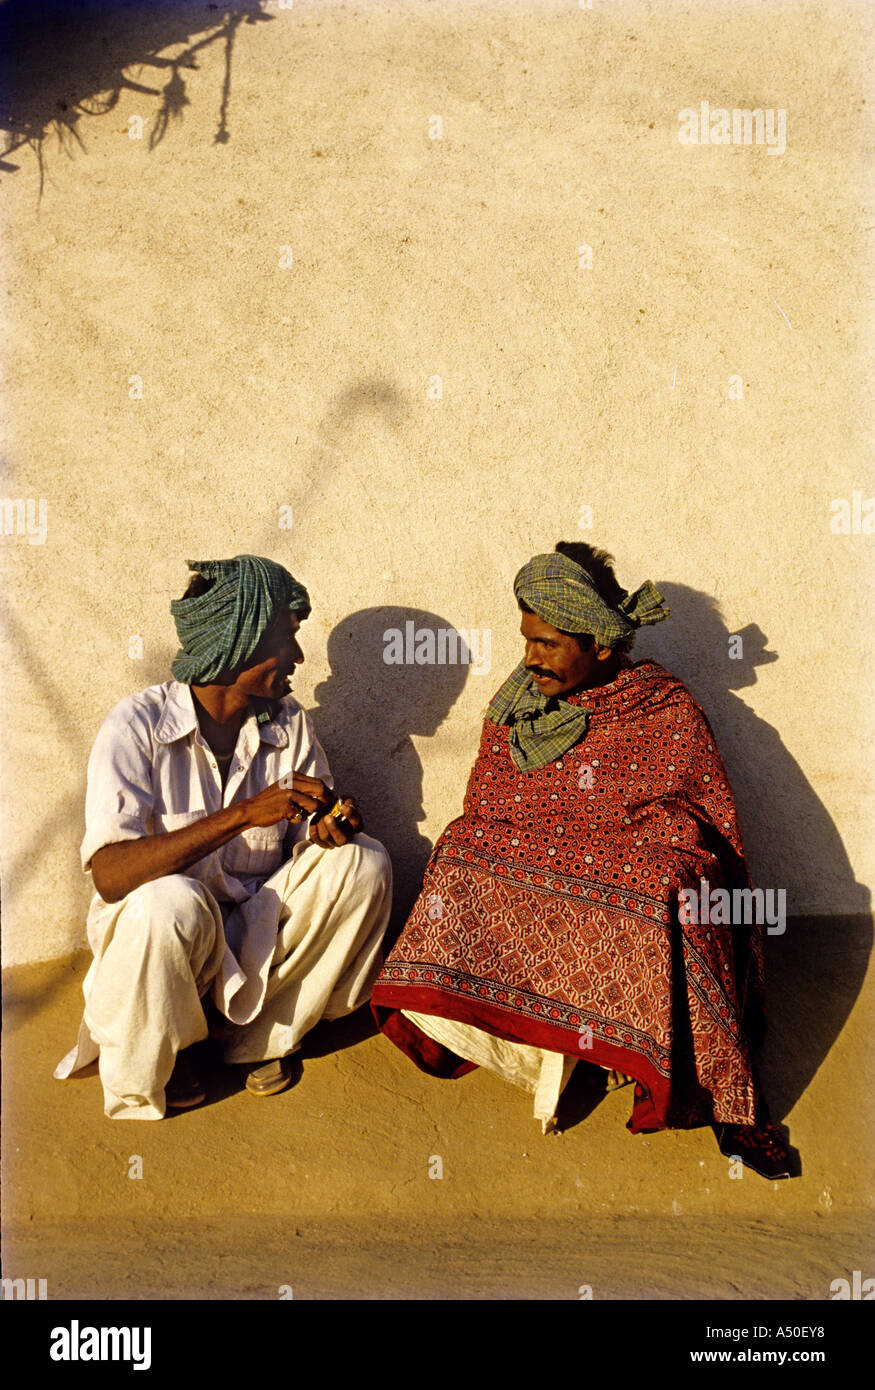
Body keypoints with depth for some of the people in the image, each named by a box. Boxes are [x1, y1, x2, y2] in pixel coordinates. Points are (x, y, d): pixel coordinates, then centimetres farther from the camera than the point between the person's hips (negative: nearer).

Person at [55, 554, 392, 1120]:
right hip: (165, 933, -4)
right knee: (170, 902, -37)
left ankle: (263, 1035, -2)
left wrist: (330, 827, -23)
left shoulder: (290, 722, -3)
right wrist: (241, 815, -36)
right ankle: (151, 1065, -6)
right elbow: (110, 876, -28)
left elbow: (311, 834, 3)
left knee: (363, 862, -17)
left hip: (257, 925, 5)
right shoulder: (138, 724, -18)